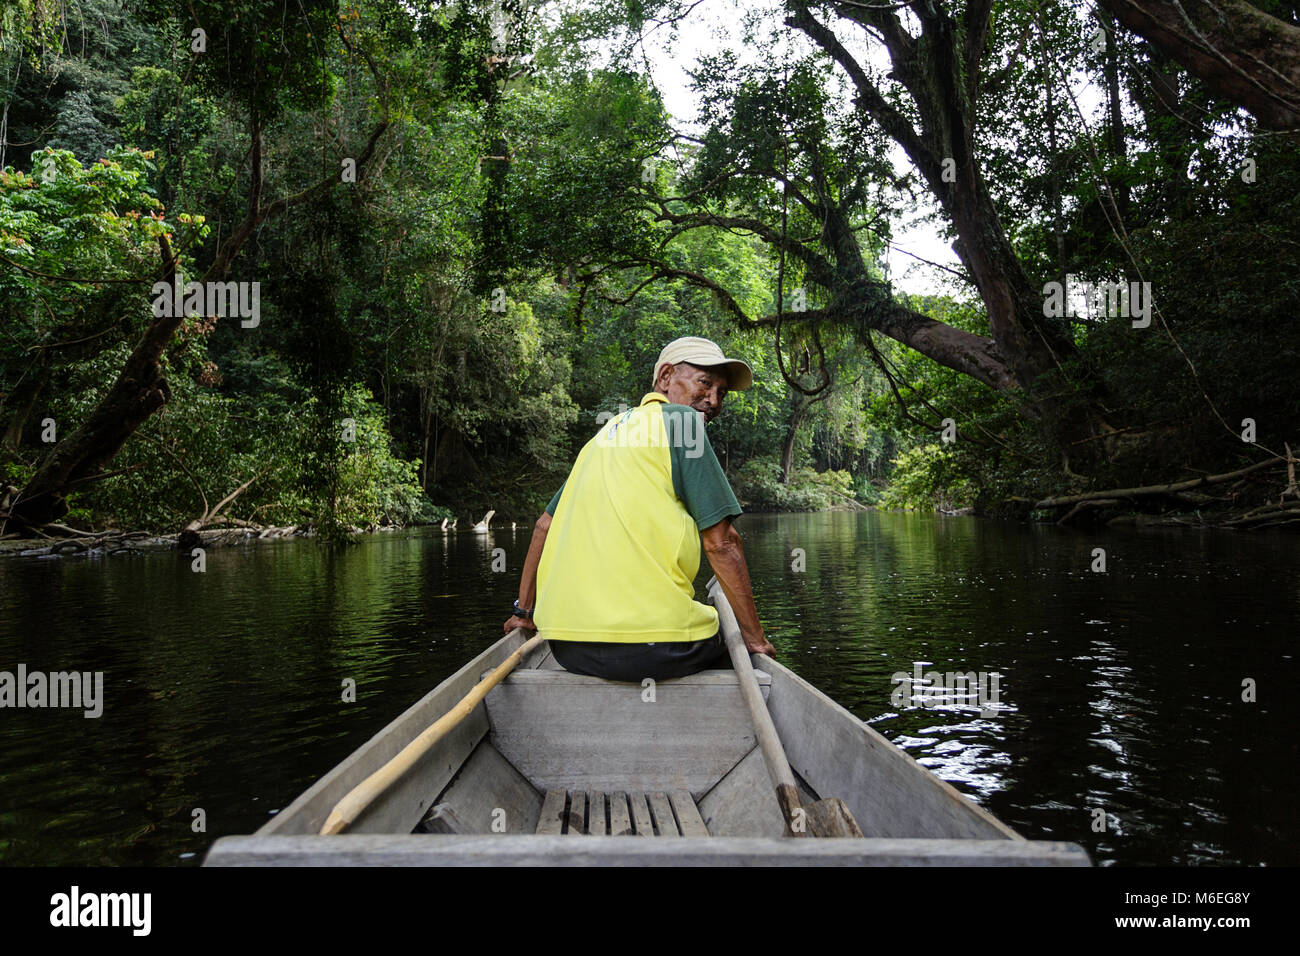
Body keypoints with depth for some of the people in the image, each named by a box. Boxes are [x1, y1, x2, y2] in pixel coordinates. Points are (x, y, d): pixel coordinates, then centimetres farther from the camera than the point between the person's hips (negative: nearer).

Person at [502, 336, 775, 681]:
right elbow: (720, 543, -6)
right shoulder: (680, 420, -2)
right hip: (652, 650, -7)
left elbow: (544, 526, 23)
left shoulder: (605, 433, 20)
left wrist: (523, 610, 31)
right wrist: (755, 637, 2)